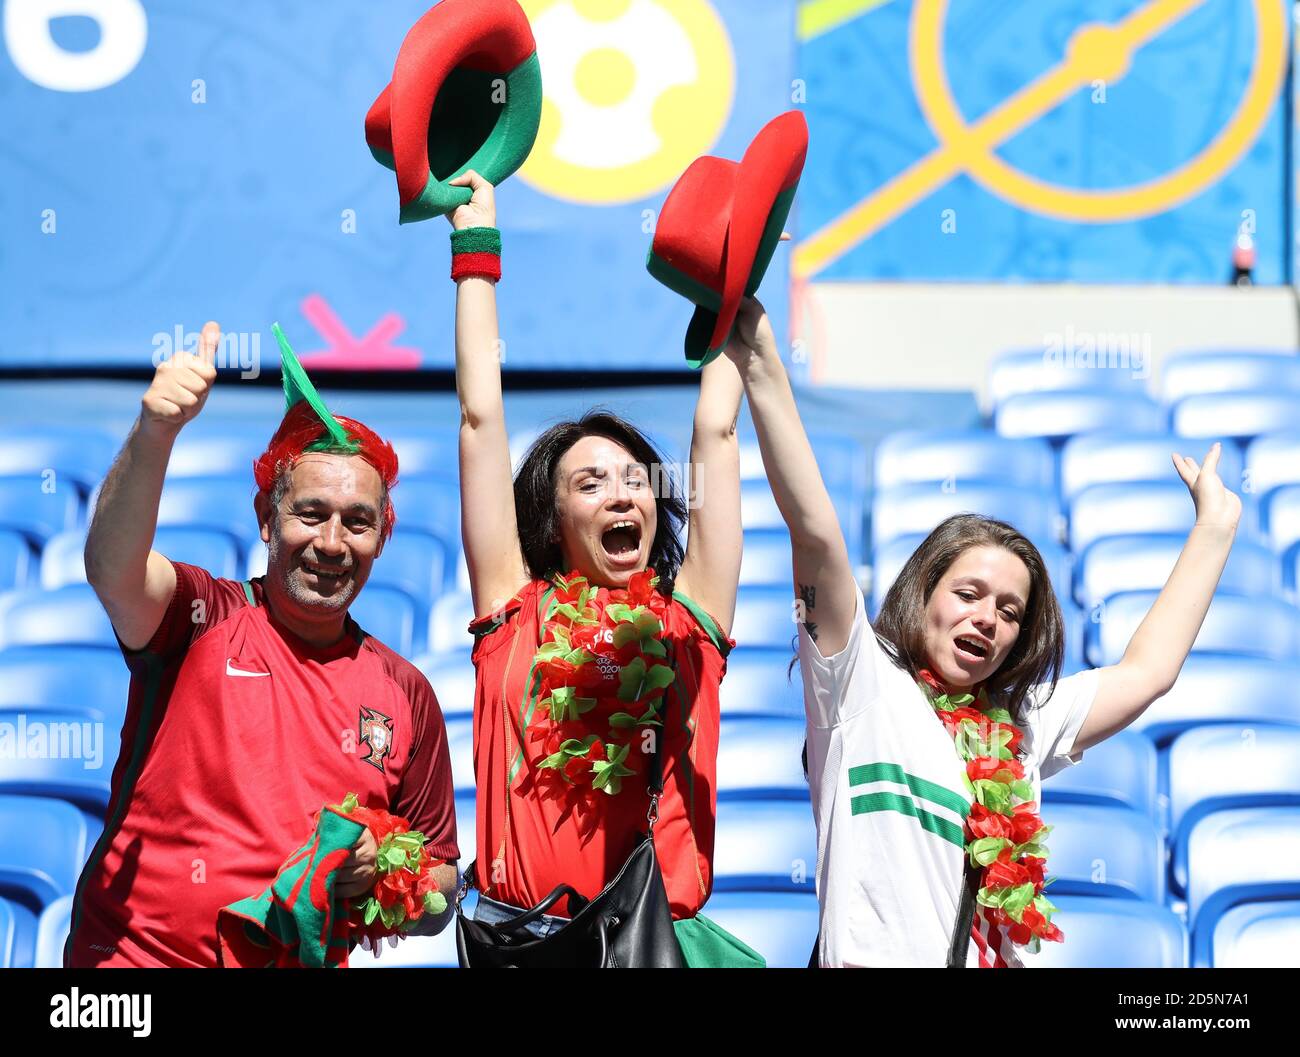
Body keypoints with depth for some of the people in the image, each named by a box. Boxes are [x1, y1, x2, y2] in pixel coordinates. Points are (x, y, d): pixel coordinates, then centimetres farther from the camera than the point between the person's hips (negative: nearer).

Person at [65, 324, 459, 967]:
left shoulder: (405, 693, 7)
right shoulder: (203, 618, 0)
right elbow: (112, 570, -23)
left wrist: (379, 871, -9)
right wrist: (153, 435, -38)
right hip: (134, 952, -3)